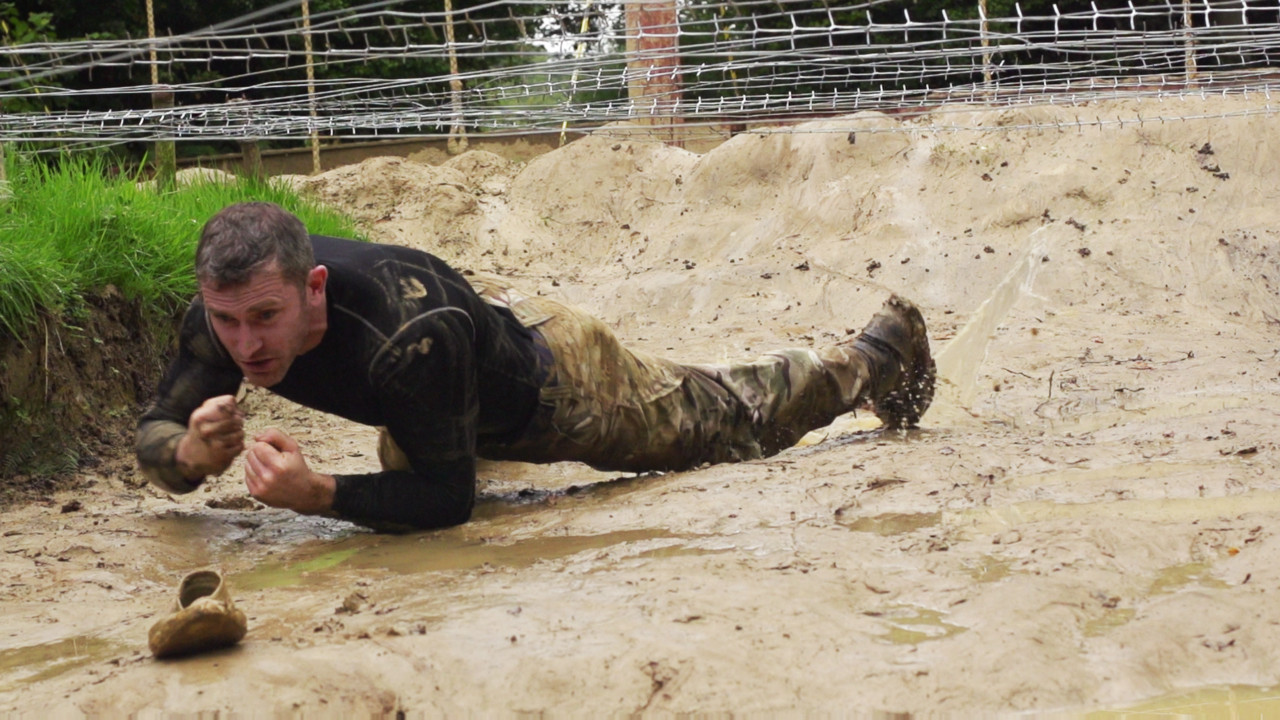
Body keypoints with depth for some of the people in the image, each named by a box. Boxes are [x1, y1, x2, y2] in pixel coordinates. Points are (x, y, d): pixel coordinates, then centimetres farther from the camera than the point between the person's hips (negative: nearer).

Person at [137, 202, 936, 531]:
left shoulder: (404, 335, -50)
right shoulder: (228, 309, -32)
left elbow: (447, 495, -42)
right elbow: (155, 431, -22)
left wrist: (318, 495, -57)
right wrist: (189, 454, -46)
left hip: (550, 378, -5)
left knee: (730, 421, 21)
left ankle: (882, 351, 48)